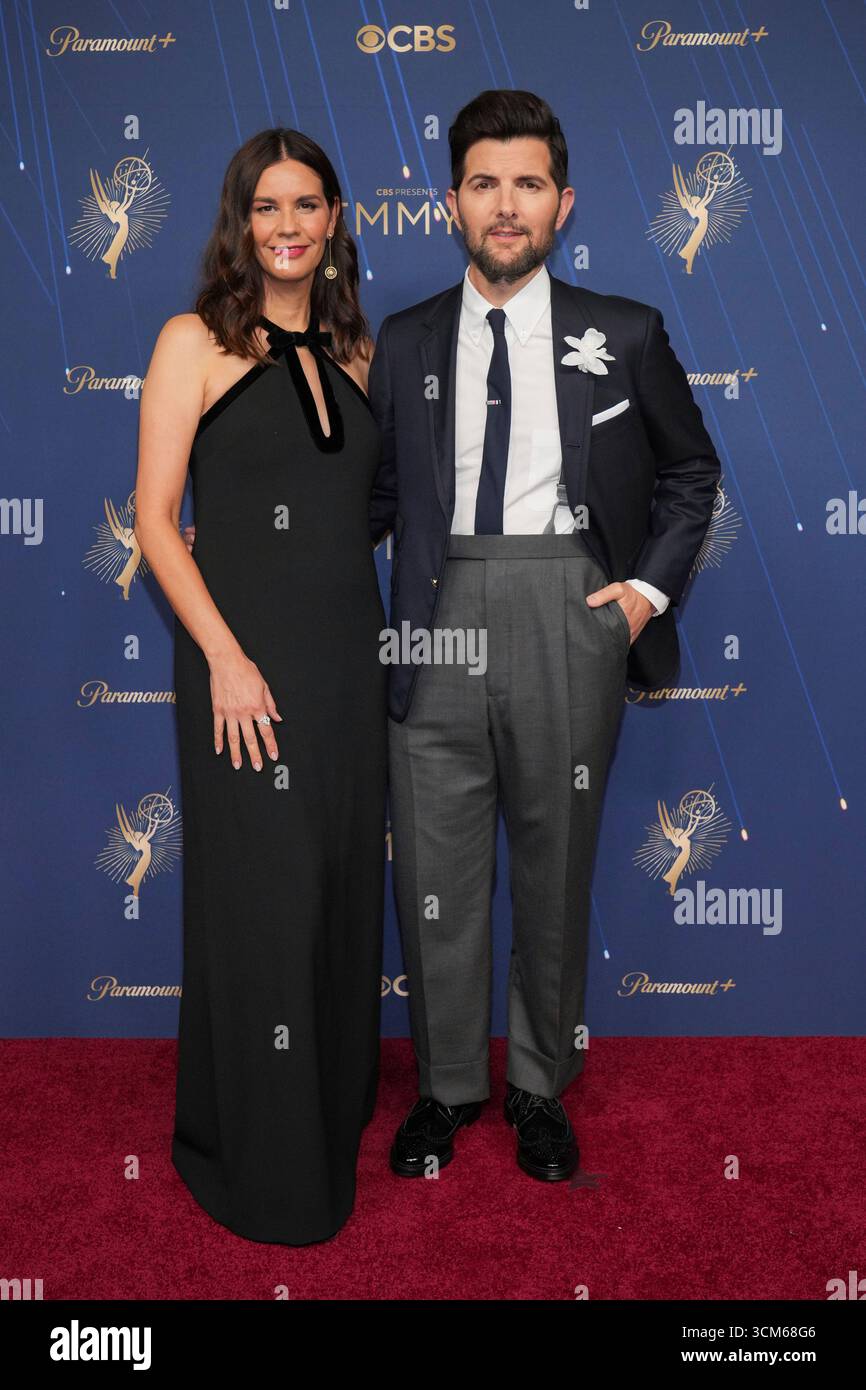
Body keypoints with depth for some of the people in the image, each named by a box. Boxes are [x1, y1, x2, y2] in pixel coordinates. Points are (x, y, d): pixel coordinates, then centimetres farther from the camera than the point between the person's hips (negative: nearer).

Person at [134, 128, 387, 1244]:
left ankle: (333, 1117, 35)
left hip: (350, 656, 5)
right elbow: (155, 518, -8)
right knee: (260, 902, 2)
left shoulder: (353, 349, 13)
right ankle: (258, 1162, 22)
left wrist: (379, 635, 7)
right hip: (246, 659, -5)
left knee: (343, 889, 13)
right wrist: (225, 659, -16)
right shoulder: (197, 342, -3)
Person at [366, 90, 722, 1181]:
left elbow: (689, 470, 14)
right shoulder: (405, 342, 11)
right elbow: (379, 494, 12)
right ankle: (447, 1085, 28)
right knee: (435, 869, 7)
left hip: (570, 619, -1)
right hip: (438, 620, 2)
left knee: (556, 867, 9)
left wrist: (653, 585, 3)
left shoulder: (624, 336, 6)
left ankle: (541, 1088, 30)